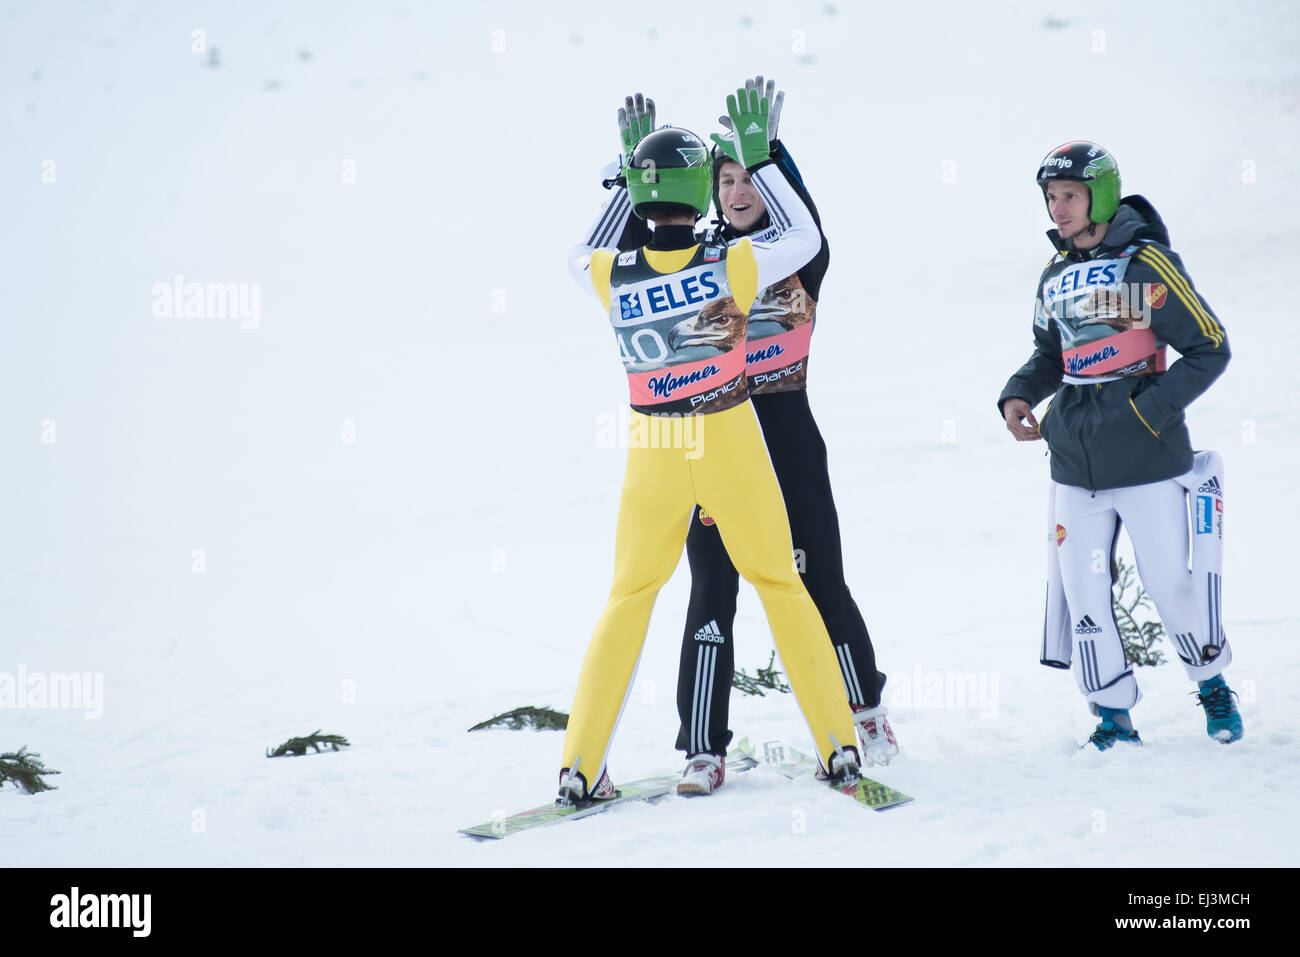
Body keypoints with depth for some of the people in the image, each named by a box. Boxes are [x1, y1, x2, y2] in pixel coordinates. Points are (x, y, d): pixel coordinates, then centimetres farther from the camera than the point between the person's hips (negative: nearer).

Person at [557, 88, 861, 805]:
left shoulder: (611, 278, -10)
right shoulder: (732, 267, -15)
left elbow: (582, 256, 16)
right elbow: (806, 237, 5)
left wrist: (628, 175, 16)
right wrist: (759, 157, 8)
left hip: (653, 451, 2)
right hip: (732, 444, -1)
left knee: (629, 597, 13)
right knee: (781, 585, 13)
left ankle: (579, 768, 8)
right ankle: (839, 747, 13)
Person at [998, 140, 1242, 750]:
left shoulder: (1146, 263, -8)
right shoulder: (1056, 275, 11)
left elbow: (1210, 348, -7)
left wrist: (1150, 409, -15)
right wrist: (1019, 396, 5)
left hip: (1147, 460, -5)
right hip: (1074, 465, 5)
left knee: (1172, 586, 0)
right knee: (1082, 594, 2)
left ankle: (1212, 682, 27)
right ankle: (1113, 716, 14)